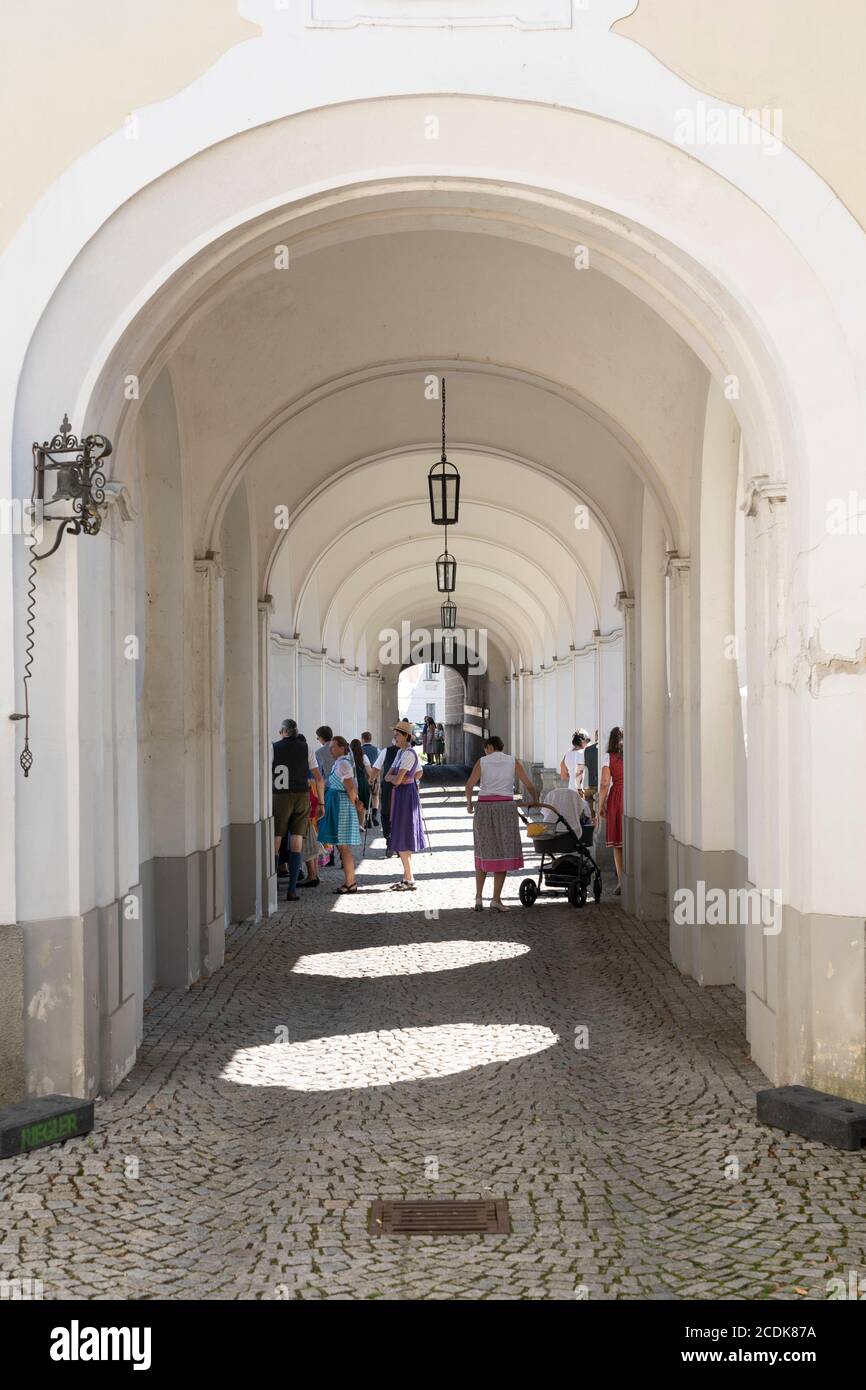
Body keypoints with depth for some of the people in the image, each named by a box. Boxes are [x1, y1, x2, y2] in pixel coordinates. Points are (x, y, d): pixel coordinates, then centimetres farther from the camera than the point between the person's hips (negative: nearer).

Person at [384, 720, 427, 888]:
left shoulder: (408, 754, -17)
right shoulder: (400, 752, 14)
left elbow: (397, 780, -23)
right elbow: (387, 777, 12)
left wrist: (393, 777, -4)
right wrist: (397, 778, -6)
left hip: (405, 796, -10)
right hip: (399, 796, 10)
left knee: (403, 839, -6)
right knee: (404, 838, 14)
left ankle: (409, 880, 0)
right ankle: (407, 877, 21)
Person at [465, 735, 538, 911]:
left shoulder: (482, 761, 3)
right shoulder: (513, 761, 6)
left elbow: (469, 785, -8)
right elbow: (529, 785, 1)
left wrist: (469, 804, 7)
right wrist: (535, 802, 17)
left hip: (484, 808, 1)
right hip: (506, 808, -1)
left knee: (483, 853, 14)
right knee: (503, 853, 6)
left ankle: (479, 897, 10)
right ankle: (496, 899, 1)